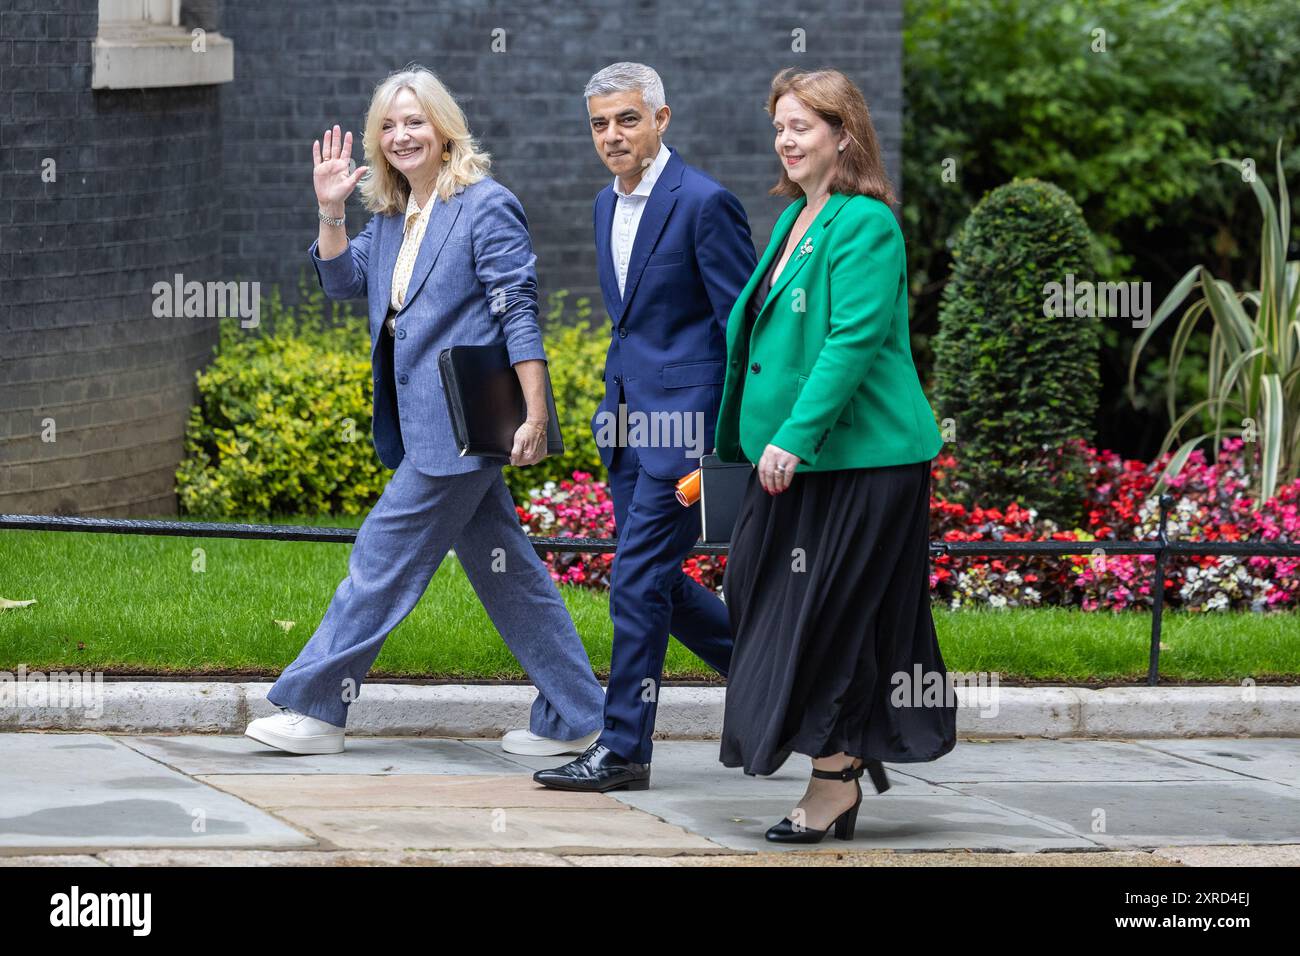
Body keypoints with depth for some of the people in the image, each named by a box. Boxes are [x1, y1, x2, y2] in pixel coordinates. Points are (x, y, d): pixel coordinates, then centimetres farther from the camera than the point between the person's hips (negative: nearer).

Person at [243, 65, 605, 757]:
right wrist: (330, 212, -2)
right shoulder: (392, 216, 15)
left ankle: (313, 708, 3)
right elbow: (343, 280, 14)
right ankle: (573, 716, 15)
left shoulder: (485, 207, -10)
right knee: (504, 568, 10)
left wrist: (534, 418, -19)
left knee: (382, 557, -4)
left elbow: (519, 315, -14)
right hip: (426, 425, 9)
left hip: (461, 426, -9)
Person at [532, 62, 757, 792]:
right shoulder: (609, 205, 13)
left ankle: (623, 749, -3)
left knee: (639, 576, -9)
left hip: (685, 419, -9)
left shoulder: (705, 204, -13)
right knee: (655, 579, 11)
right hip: (631, 418, 9)